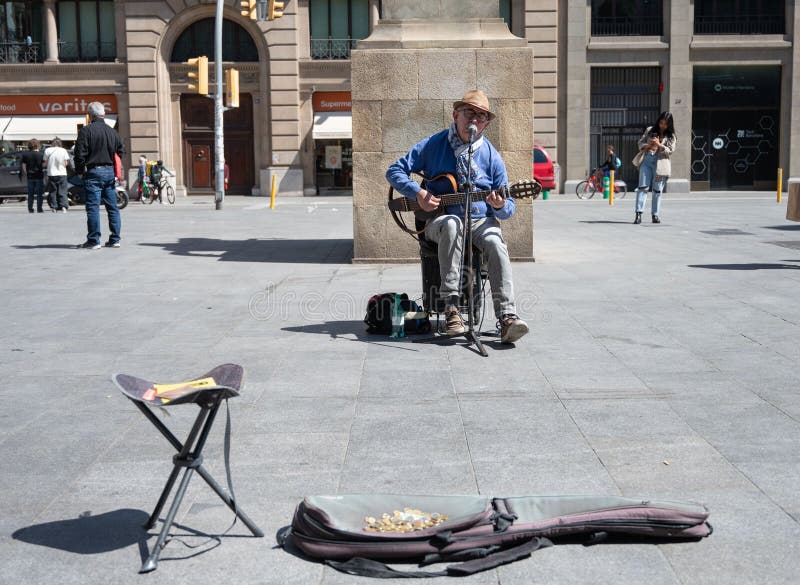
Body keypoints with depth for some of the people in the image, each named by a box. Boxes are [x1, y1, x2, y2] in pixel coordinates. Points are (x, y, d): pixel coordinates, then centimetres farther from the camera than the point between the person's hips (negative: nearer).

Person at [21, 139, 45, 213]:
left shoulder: (25, 154, 1)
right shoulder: (40, 154, -8)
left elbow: (23, 166, 4)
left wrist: (26, 174, 14)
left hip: (30, 176, 3)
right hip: (39, 176, -3)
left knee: (30, 193, 9)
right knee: (40, 193, 3)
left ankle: (30, 209, 7)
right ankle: (39, 209, 0)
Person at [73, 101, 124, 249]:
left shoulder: (86, 131, -7)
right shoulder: (112, 132, 10)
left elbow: (80, 154, -10)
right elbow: (120, 152, 15)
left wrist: (80, 171, 2)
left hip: (93, 172, -5)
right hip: (110, 172, 5)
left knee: (93, 207, -3)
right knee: (112, 207, 8)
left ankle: (93, 241, -4)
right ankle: (114, 239, 10)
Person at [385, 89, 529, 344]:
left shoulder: (491, 156, 5)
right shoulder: (434, 145, 3)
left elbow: (508, 208, 6)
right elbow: (395, 171, 3)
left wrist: (500, 206, -19)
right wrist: (418, 193, -14)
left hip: (480, 220, 1)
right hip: (438, 220, -1)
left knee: (495, 242, -31)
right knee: (451, 224, -37)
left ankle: (507, 318, -39)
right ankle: (451, 306, -37)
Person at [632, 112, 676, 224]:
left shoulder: (670, 136, 7)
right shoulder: (650, 130, 13)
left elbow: (670, 151, -2)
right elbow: (640, 142, 14)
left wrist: (659, 145, -16)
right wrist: (648, 145, -8)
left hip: (660, 163, -1)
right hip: (646, 161, 1)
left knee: (657, 190, 2)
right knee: (642, 187, -8)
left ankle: (655, 215, 10)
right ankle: (638, 214, -12)